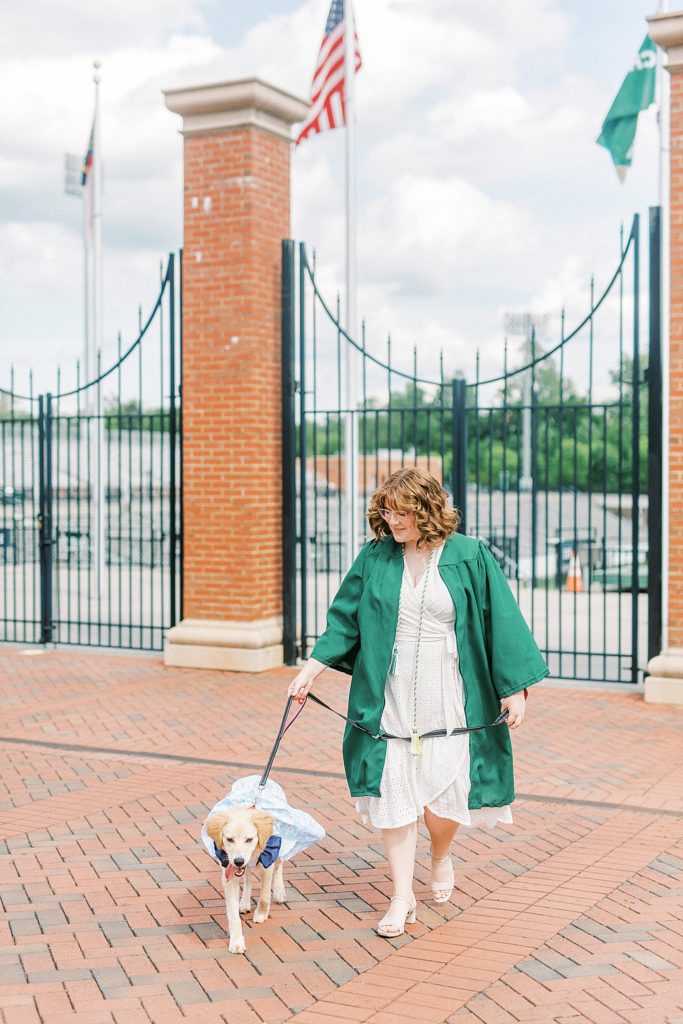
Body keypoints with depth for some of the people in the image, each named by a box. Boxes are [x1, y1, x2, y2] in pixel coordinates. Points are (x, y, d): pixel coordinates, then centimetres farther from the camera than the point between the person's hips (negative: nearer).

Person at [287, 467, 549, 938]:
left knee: (445, 790, 1)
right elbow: (344, 620, 8)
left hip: (447, 699, -2)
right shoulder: (376, 557, 2)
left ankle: (442, 856, 34)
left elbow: (501, 623, -3)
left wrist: (515, 688, -5)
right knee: (394, 792, 1)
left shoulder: (470, 557, -5)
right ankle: (402, 897, 12)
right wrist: (311, 669, 1)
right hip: (389, 699, 2)